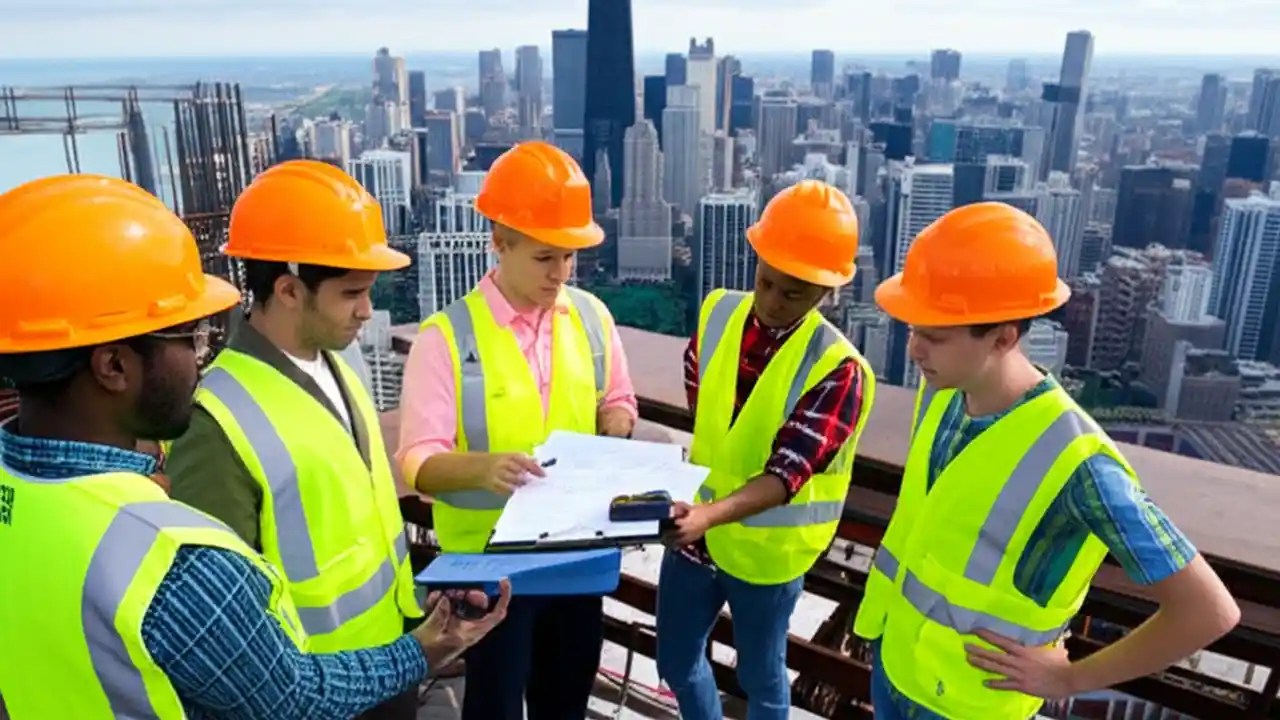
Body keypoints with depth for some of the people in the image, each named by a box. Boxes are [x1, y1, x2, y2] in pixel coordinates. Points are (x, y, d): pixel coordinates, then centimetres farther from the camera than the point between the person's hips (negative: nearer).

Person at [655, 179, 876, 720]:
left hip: (764, 547, -5)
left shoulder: (838, 369, -22)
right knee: (676, 661, 21)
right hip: (692, 525, 5)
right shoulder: (717, 312, -6)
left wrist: (714, 513, -45)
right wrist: (695, 508, -1)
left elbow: (786, 474, -29)